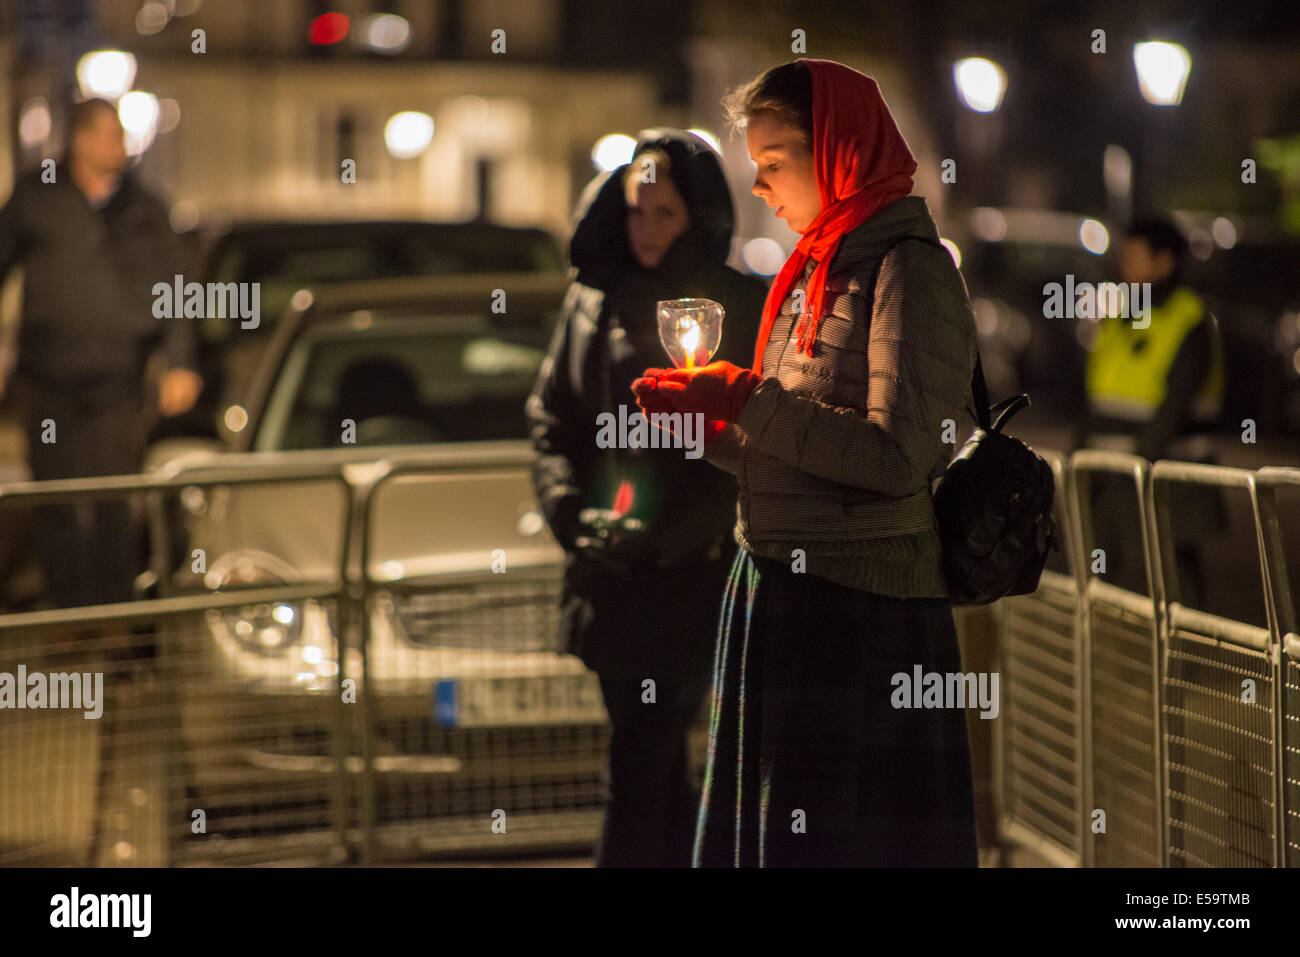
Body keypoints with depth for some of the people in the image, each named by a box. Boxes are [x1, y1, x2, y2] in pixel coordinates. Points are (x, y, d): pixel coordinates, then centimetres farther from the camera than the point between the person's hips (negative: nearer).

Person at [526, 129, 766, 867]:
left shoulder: (743, 311, -4)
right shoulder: (593, 301, 10)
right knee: (660, 773, 13)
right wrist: (572, 512, -6)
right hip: (610, 572, 5)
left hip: (693, 573, -5)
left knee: (639, 771, -10)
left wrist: (665, 535, -17)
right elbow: (552, 418, 12)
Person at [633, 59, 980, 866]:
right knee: (764, 834, 12)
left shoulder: (909, 270, -10)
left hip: (858, 613, -9)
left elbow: (897, 458, -21)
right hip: (777, 589, 9)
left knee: (849, 838, -3)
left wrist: (743, 397, -16)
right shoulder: (818, 270, 15)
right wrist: (709, 423, 2)